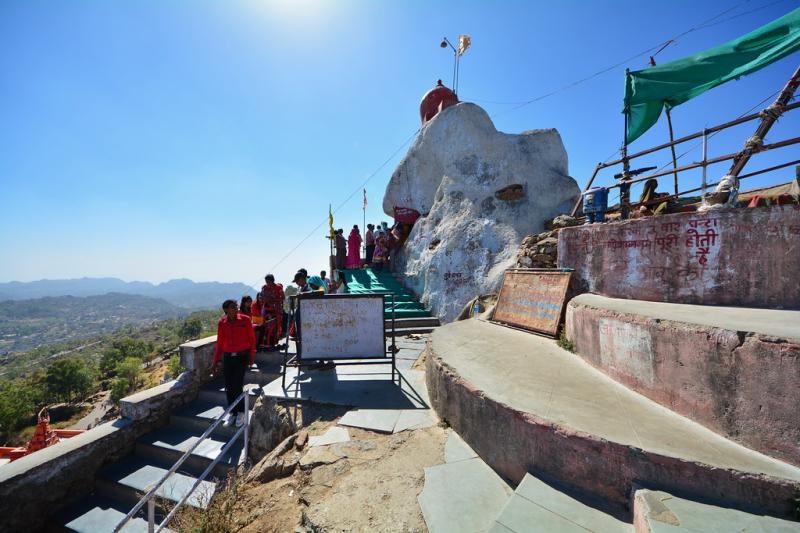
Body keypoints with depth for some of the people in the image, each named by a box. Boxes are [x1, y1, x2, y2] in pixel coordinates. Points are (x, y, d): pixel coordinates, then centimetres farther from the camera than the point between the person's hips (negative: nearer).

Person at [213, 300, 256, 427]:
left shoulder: (245, 319, -9)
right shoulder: (221, 323, -1)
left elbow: (252, 338, -1)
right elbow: (219, 343, 8)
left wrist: (252, 355, 1)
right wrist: (216, 361, 9)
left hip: (242, 355, -3)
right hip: (228, 356, 3)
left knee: (237, 385, -6)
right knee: (228, 387, 6)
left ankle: (241, 412, 15)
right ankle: (232, 412, 25)